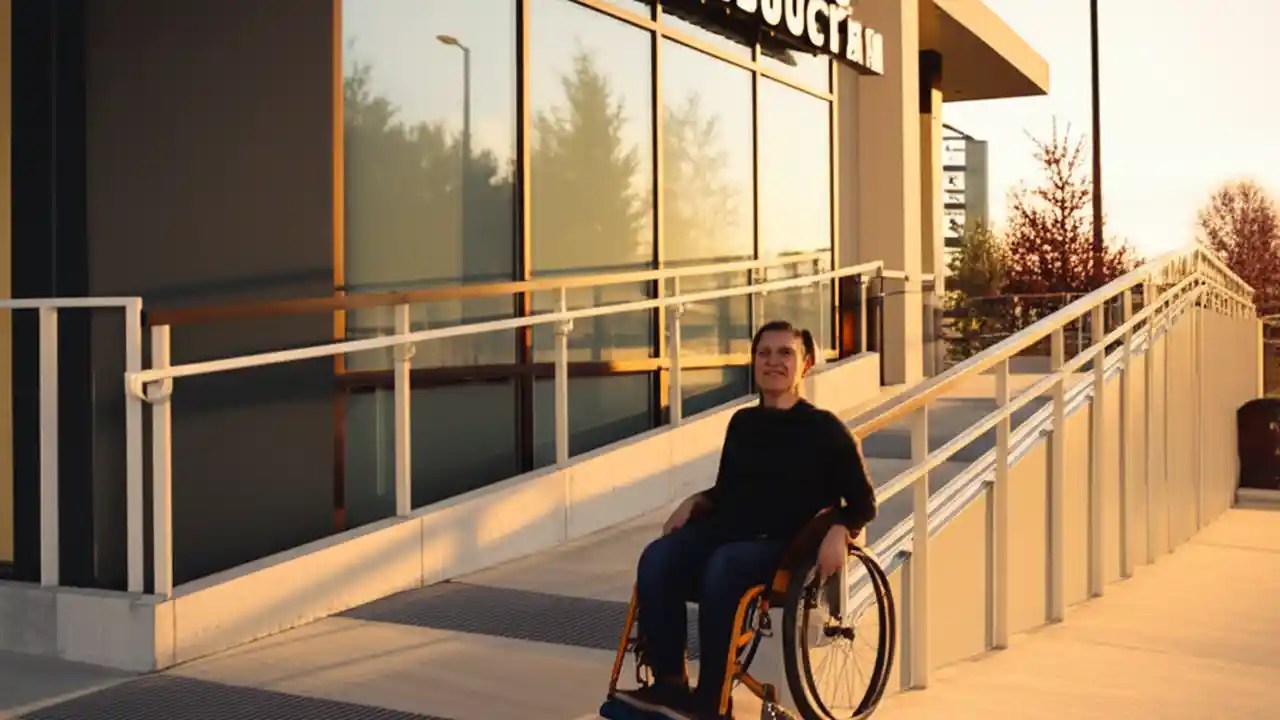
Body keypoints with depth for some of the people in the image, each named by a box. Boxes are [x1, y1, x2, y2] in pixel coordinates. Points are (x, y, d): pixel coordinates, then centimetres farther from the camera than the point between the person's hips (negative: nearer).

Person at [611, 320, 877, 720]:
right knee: (656, 559, -27)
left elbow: (862, 503, 6)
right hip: (727, 530, 5)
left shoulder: (824, 429, 5)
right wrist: (695, 503, 6)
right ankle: (668, 682, -26)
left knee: (722, 567, -38)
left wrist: (840, 532, -15)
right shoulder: (742, 422, 18)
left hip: (784, 545, -4)